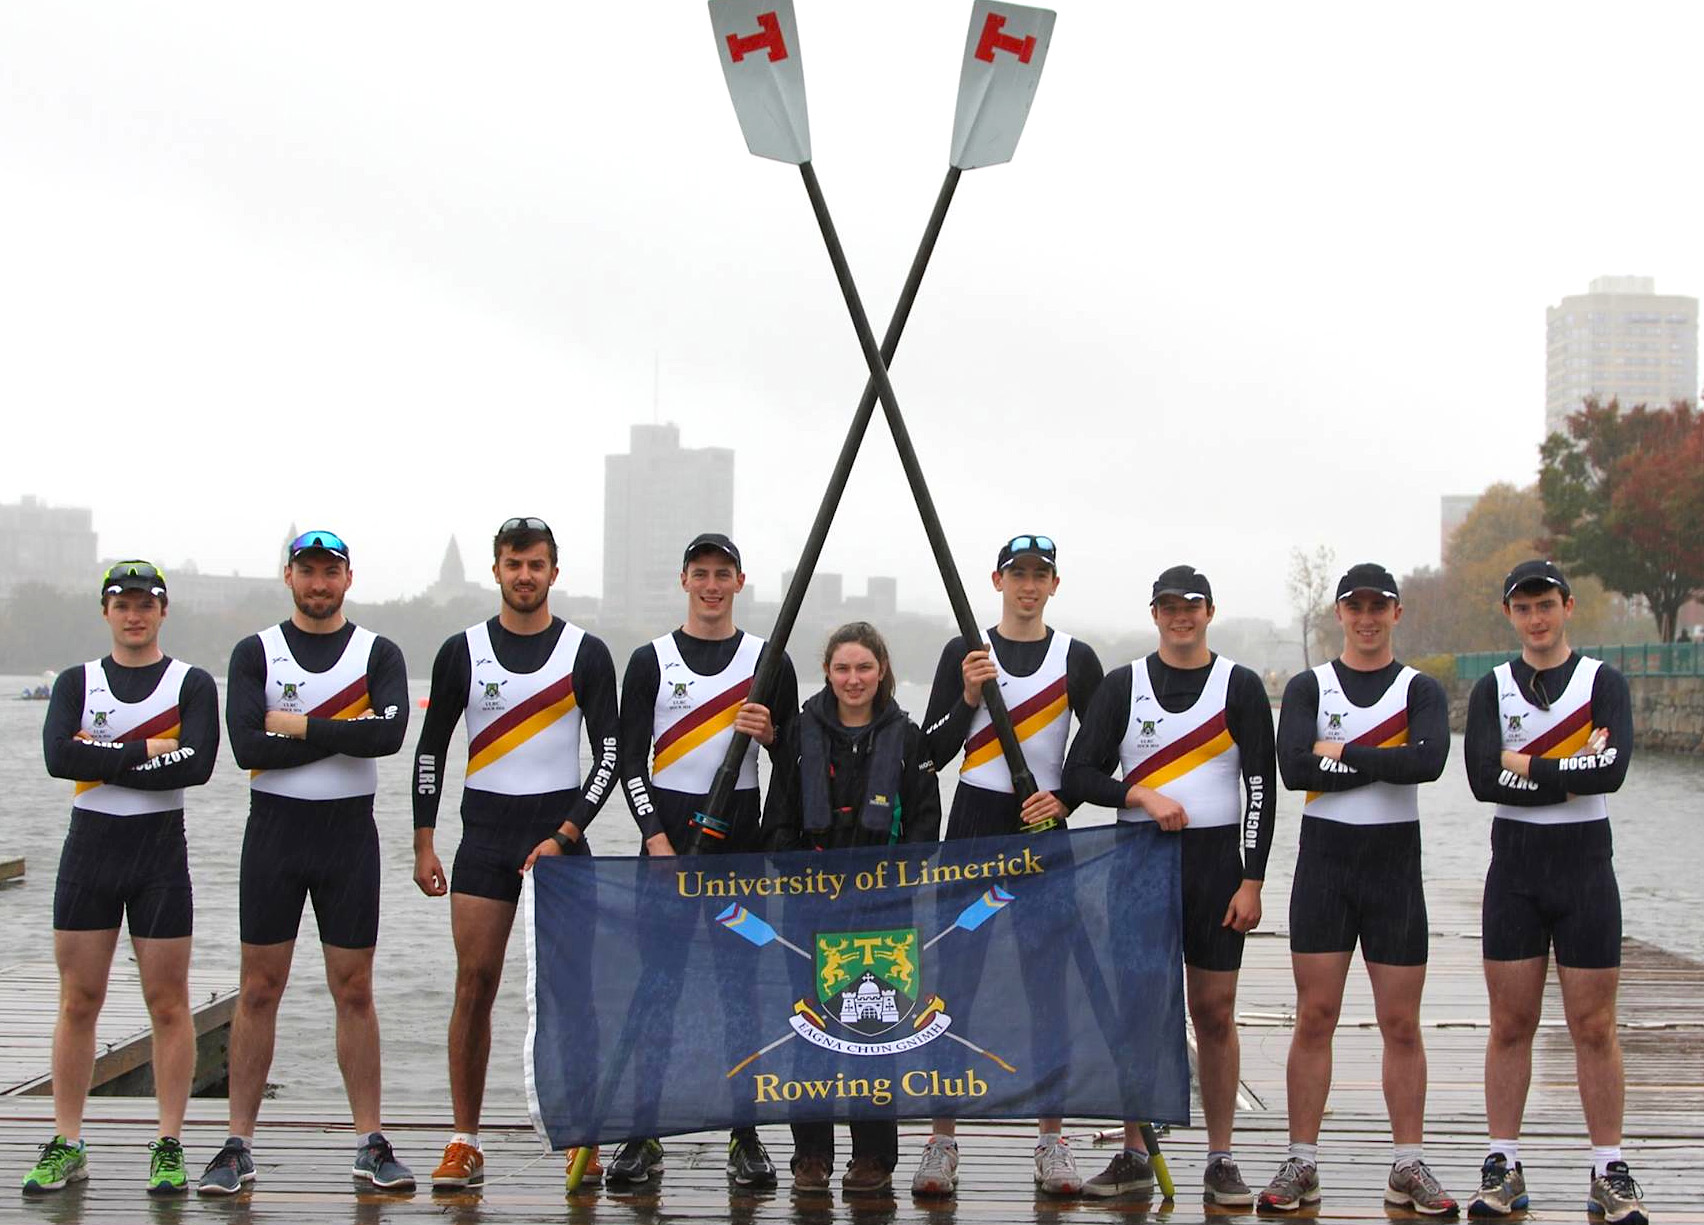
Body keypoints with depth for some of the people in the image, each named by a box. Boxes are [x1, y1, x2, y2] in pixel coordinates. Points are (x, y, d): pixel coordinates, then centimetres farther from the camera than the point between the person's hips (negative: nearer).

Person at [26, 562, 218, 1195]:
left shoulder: (192, 684, 2)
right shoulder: (77, 682, 8)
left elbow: (198, 764, -15)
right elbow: (58, 756, -10)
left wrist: (103, 763, -13)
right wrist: (149, 750, -14)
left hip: (161, 849, -2)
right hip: (89, 848, 2)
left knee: (168, 1004, 1)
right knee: (78, 1002, 4)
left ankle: (169, 1146, 8)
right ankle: (66, 1146, 13)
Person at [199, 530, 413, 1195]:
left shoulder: (378, 653, 5)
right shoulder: (255, 653, 5)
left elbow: (391, 733, -14)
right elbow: (246, 746, -10)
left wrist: (298, 725, -12)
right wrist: (343, 732, -12)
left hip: (350, 833, 0)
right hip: (274, 829, 0)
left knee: (354, 991, 4)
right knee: (258, 990, 3)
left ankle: (370, 1144, 10)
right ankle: (238, 1146, 9)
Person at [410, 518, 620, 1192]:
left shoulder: (586, 653, 2)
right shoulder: (462, 651, 6)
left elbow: (609, 754, -1)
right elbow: (431, 748, 10)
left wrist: (565, 835, -11)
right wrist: (424, 843, 4)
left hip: (561, 827, -1)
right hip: (485, 831, 1)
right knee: (474, 985, -1)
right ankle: (465, 1142, 5)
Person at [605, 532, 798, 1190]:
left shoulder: (770, 660, 9)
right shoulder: (650, 661, 7)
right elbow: (630, 759, 3)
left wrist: (769, 732, -11)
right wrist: (655, 837, -9)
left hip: (742, 833, 0)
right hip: (668, 832, 0)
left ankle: (746, 1138, 6)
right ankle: (644, 1137, 4)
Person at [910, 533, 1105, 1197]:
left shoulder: (1077, 658, 5)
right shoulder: (962, 653, 5)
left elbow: (1104, 751, 8)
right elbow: (932, 753, 2)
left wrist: (1065, 799, -7)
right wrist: (967, 699, -13)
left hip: (1043, 828, 0)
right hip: (973, 826, 0)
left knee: (1047, 985, 1)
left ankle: (1052, 1144, 9)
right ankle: (942, 1143, 4)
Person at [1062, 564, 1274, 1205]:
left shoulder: (1241, 686, 3)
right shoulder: (1123, 685, 7)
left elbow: (1261, 787, 0)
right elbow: (1079, 774, 3)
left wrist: (1251, 881, -7)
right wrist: (1142, 796, -13)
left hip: (1217, 862, -1)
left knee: (1215, 1012, 1)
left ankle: (1221, 1161, 8)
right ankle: (1134, 1157, 12)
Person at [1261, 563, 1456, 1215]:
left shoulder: (1422, 690, 5)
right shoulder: (1308, 687, 6)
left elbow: (1429, 760, -16)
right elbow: (1294, 768, -11)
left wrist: (1340, 753, -13)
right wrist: (1382, 764, -12)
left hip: (1396, 864, 0)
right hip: (1324, 860, 0)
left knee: (1401, 1023, 3)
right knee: (1314, 1019, 0)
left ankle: (1408, 1167, 11)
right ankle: (1301, 1165, 6)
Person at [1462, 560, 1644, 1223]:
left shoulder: (1603, 682, 2)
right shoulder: (1493, 688, 6)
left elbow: (1613, 769, -16)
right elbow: (1483, 777, -10)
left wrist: (1526, 766, -13)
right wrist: (1572, 772, -12)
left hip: (1585, 863, -1)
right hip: (1514, 866, 1)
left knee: (1594, 1027, 1)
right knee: (1510, 1024, 4)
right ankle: (1502, 1168, 11)